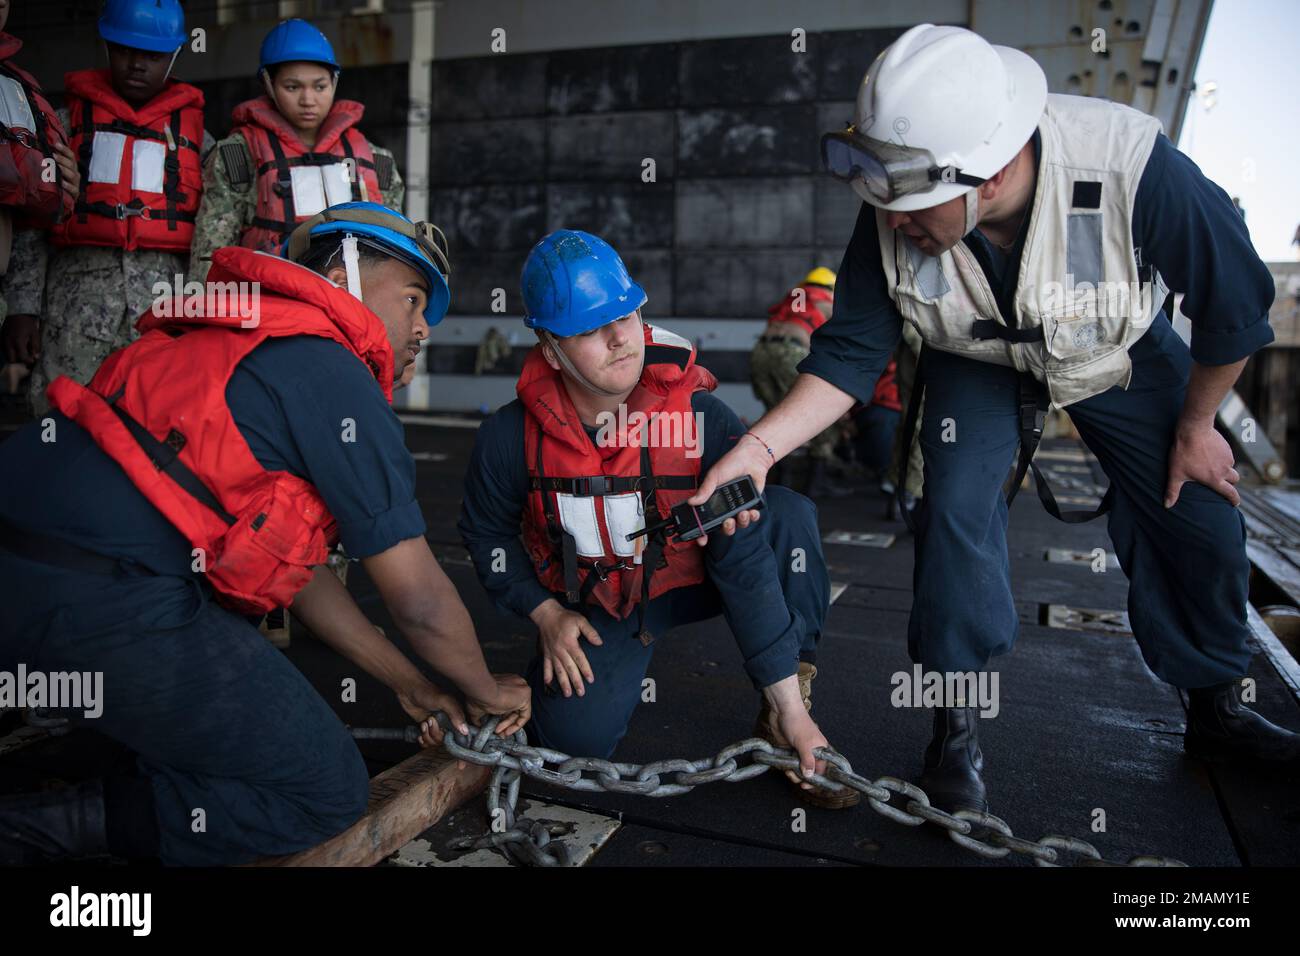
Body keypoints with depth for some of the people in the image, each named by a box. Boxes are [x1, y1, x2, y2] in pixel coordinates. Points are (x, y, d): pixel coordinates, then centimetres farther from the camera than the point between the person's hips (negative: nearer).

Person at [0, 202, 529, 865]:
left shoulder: (247, 345, 23)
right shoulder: (334, 374, -6)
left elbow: (298, 566, 24)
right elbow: (419, 601, -4)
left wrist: (408, 684, 27)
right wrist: (487, 691, 17)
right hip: (102, 605, -10)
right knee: (330, 791, 2)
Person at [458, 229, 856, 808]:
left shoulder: (702, 420, -25)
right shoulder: (511, 436, -21)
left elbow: (747, 563, -25)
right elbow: (486, 531, 1)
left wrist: (791, 707, -24)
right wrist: (545, 613, -10)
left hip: (694, 579, 0)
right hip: (592, 606, 1)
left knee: (788, 513, -28)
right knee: (575, 738, -24)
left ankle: (780, 719, -13)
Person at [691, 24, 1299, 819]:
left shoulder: (1131, 167, -38)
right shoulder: (895, 214, -32)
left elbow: (1236, 303, -21)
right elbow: (851, 351, -22)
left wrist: (1195, 428, -9)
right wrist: (759, 447, -36)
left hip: (1120, 349, 0)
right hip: (978, 359, 0)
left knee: (1200, 519, 0)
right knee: (956, 508, -20)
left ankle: (1218, 709, 25)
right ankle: (959, 724, -2)